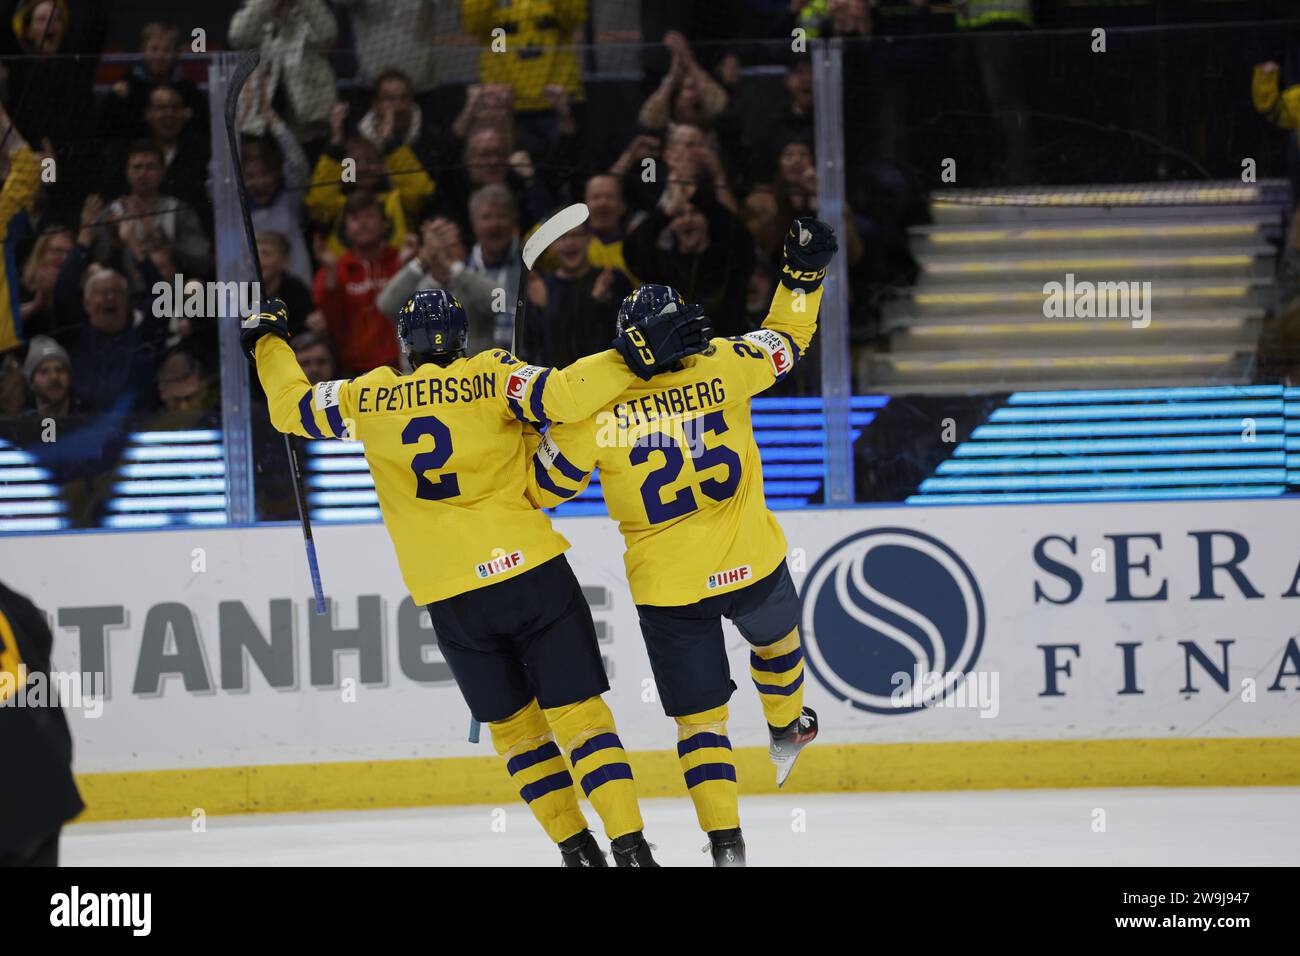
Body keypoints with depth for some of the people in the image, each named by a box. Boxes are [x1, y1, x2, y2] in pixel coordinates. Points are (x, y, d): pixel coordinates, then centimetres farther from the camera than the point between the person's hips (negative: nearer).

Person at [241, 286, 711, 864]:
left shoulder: (369, 399, 4)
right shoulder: (491, 379, -3)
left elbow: (292, 408, 19)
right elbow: (564, 396, -19)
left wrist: (268, 341, 34)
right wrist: (636, 354, -14)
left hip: (452, 601, 2)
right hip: (533, 576, -2)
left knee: (513, 723, 16)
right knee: (577, 711, 1)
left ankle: (576, 849, 12)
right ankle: (629, 845, -9)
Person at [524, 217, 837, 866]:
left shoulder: (596, 410, -18)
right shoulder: (725, 368, -14)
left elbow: (540, 488, -7)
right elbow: (786, 341, 6)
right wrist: (804, 273, 16)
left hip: (668, 590, -2)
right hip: (752, 566, 2)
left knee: (699, 715, 9)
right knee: (776, 639, 35)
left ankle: (725, 841, 0)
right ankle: (787, 732, 61)